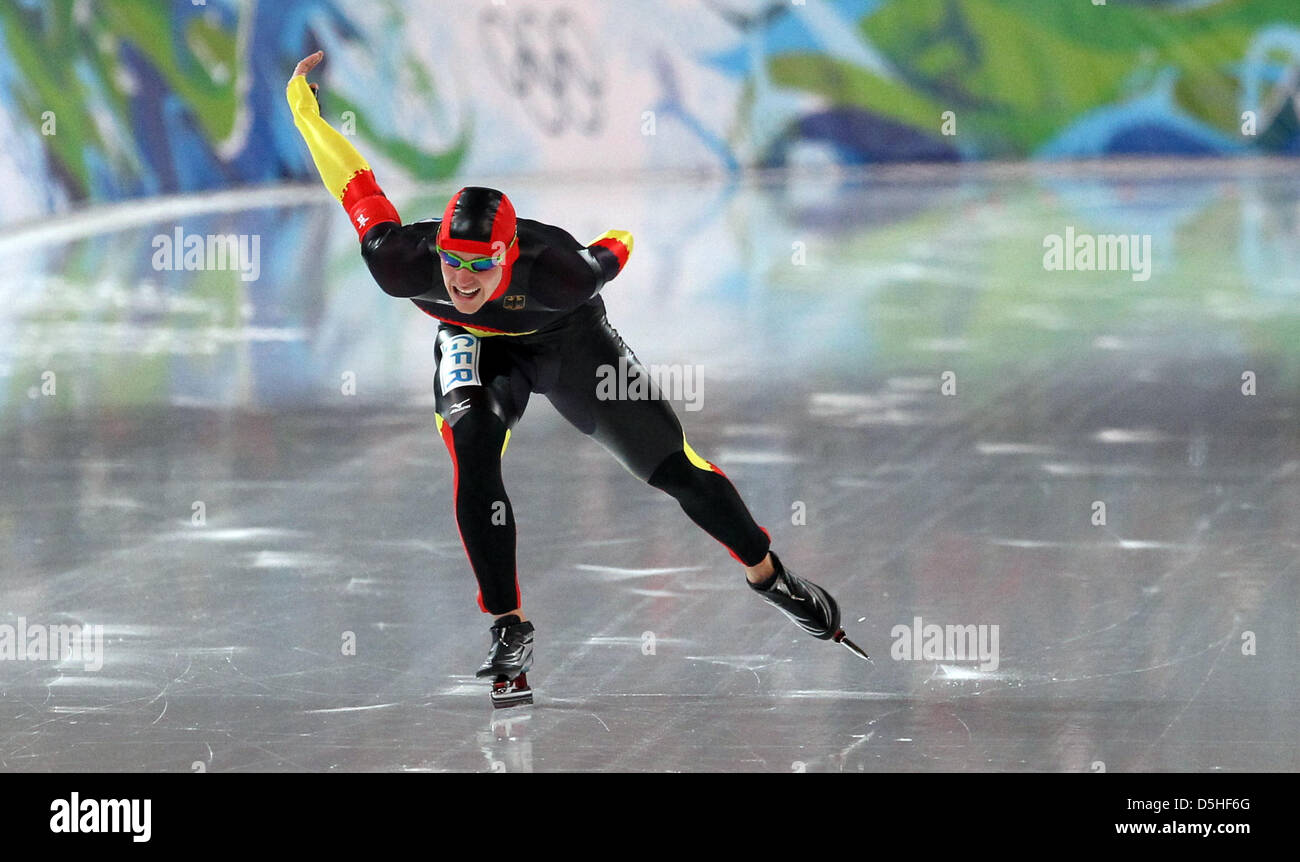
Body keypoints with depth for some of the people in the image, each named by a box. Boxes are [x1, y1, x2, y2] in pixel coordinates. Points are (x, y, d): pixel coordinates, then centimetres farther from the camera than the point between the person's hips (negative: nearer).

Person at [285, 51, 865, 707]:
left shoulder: (555, 272, -42)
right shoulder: (405, 264, -36)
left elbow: (613, 251, -21)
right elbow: (361, 192, -21)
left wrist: (617, 244, 3)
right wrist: (303, 110, -10)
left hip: (569, 339, -1)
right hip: (474, 349, 1)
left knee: (671, 465, 2)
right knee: (473, 455, -27)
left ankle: (768, 574, 25)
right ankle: (510, 630, -16)